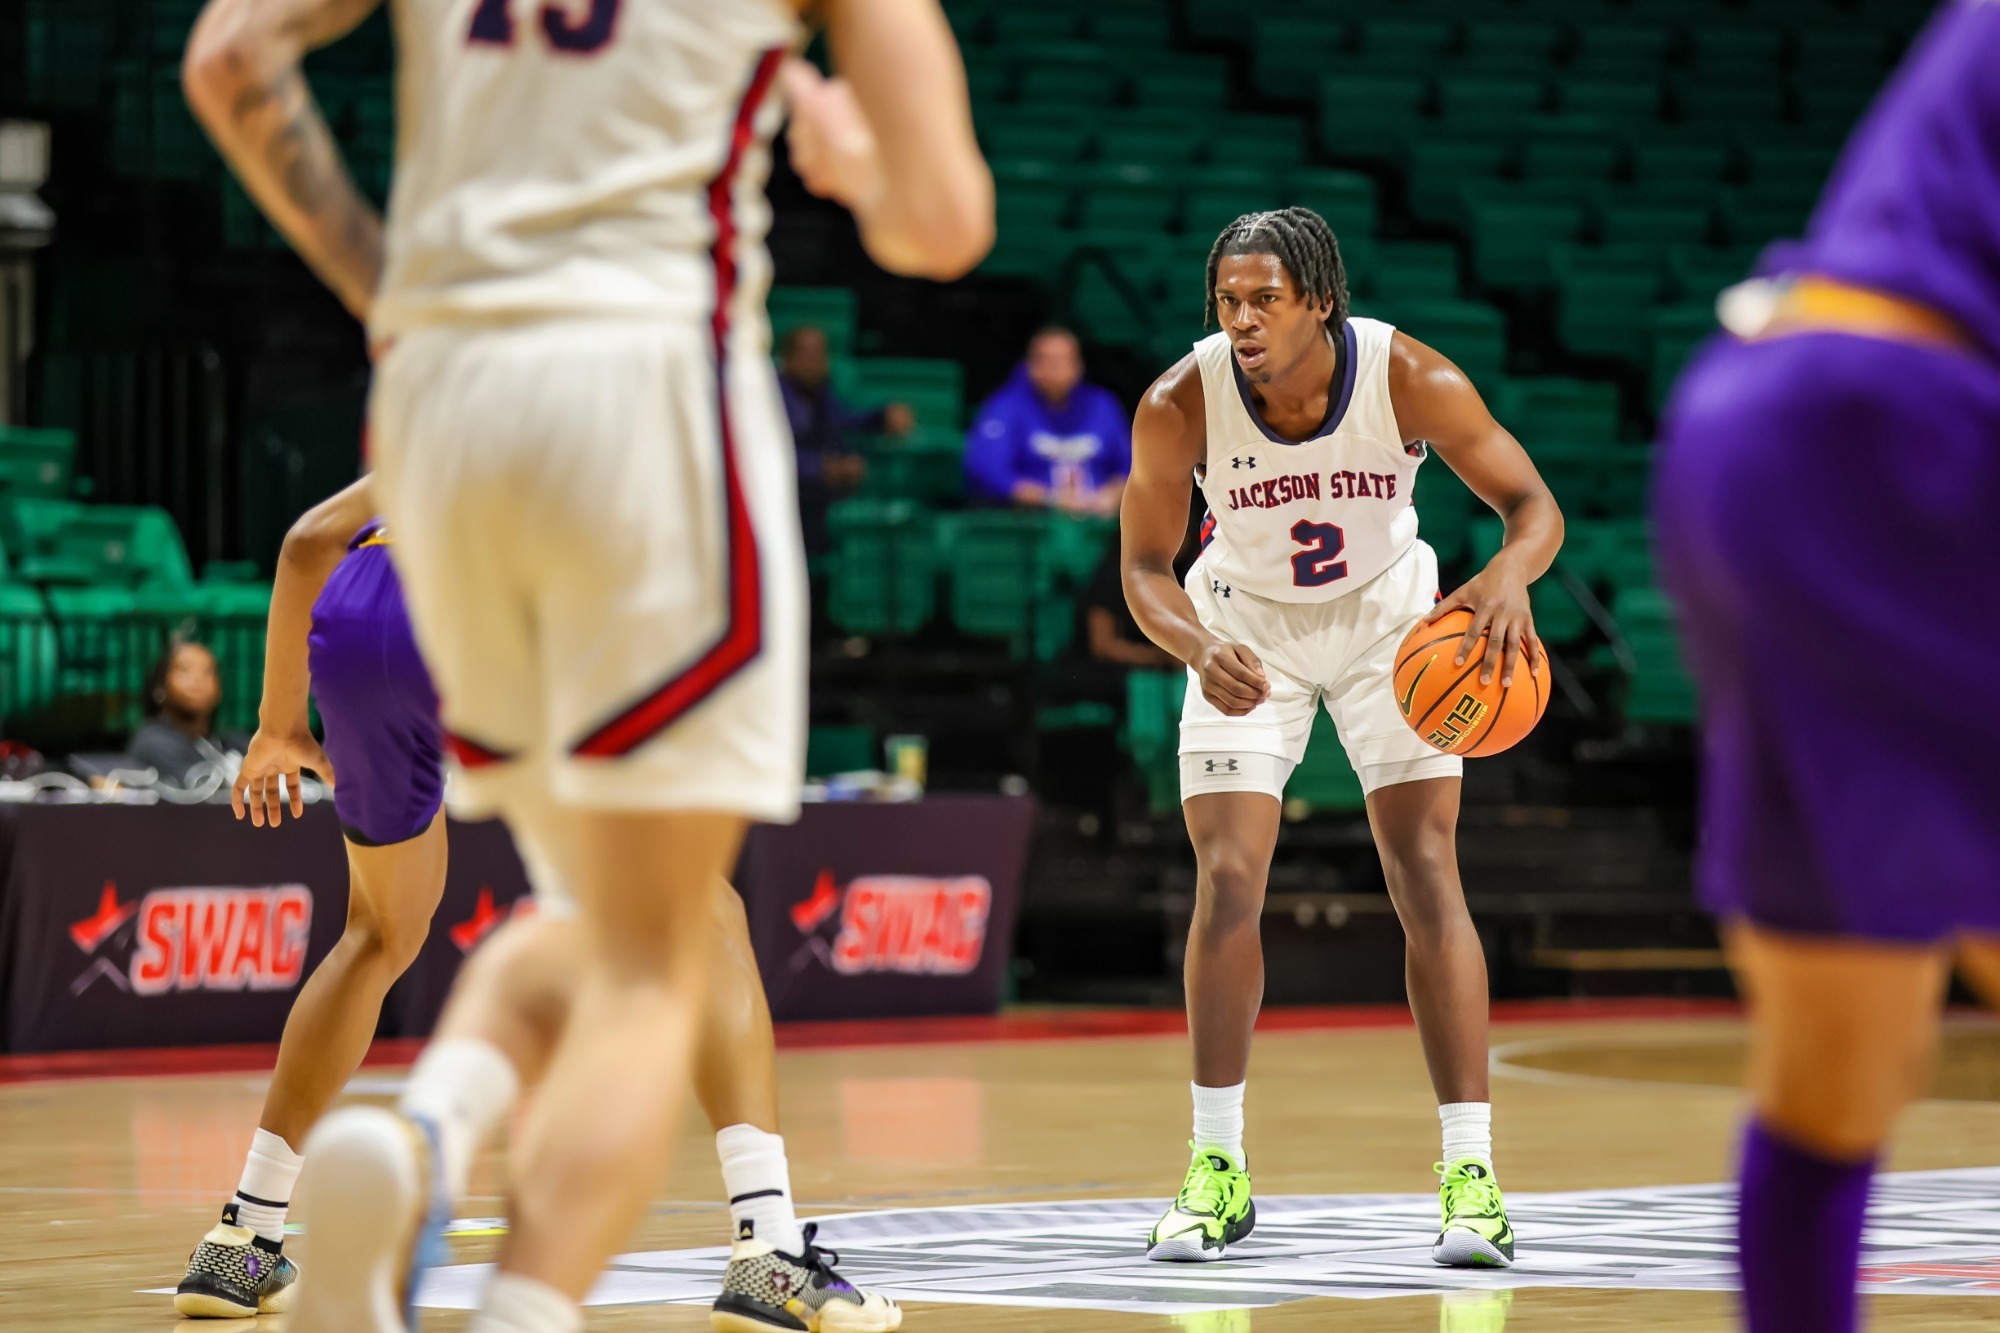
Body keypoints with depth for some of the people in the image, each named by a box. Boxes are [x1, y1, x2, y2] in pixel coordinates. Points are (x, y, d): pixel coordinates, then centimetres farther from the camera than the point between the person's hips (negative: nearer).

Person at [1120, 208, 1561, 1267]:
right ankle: (1217, 1170, 4)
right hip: (1247, 627, 1)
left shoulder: (1410, 379, -27)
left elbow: (1533, 504, -21)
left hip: (1389, 620, 0)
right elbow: (1144, 569, -18)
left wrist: (1508, 576, -44)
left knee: (1427, 878, -10)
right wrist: (1199, 649, -39)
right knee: (1226, 883, -10)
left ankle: (1469, 1175, -7)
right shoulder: (1180, 406, -26)